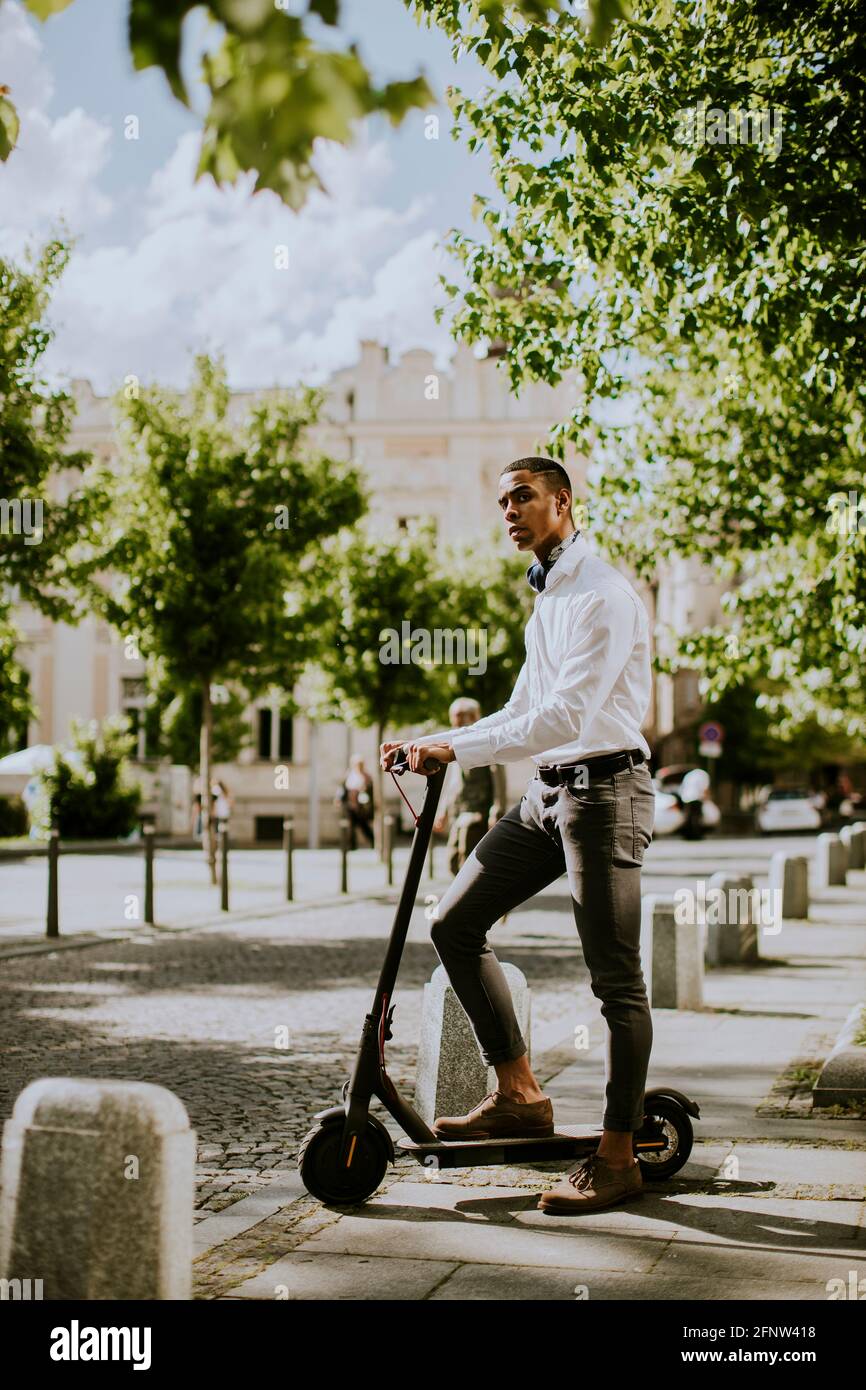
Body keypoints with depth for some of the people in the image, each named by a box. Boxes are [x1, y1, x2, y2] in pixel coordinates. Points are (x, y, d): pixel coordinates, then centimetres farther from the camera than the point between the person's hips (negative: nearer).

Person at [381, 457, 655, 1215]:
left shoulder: (601, 593, -13)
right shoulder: (546, 596, 18)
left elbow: (567, 715, -24)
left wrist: (458, 749, -25)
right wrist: (435, 744, 11)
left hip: (603, 788, -9)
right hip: (548, 789, 10)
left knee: (615, 976, -4)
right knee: (455, 922, 3)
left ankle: (617, 1156, 3)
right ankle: (519, 1094, 10)